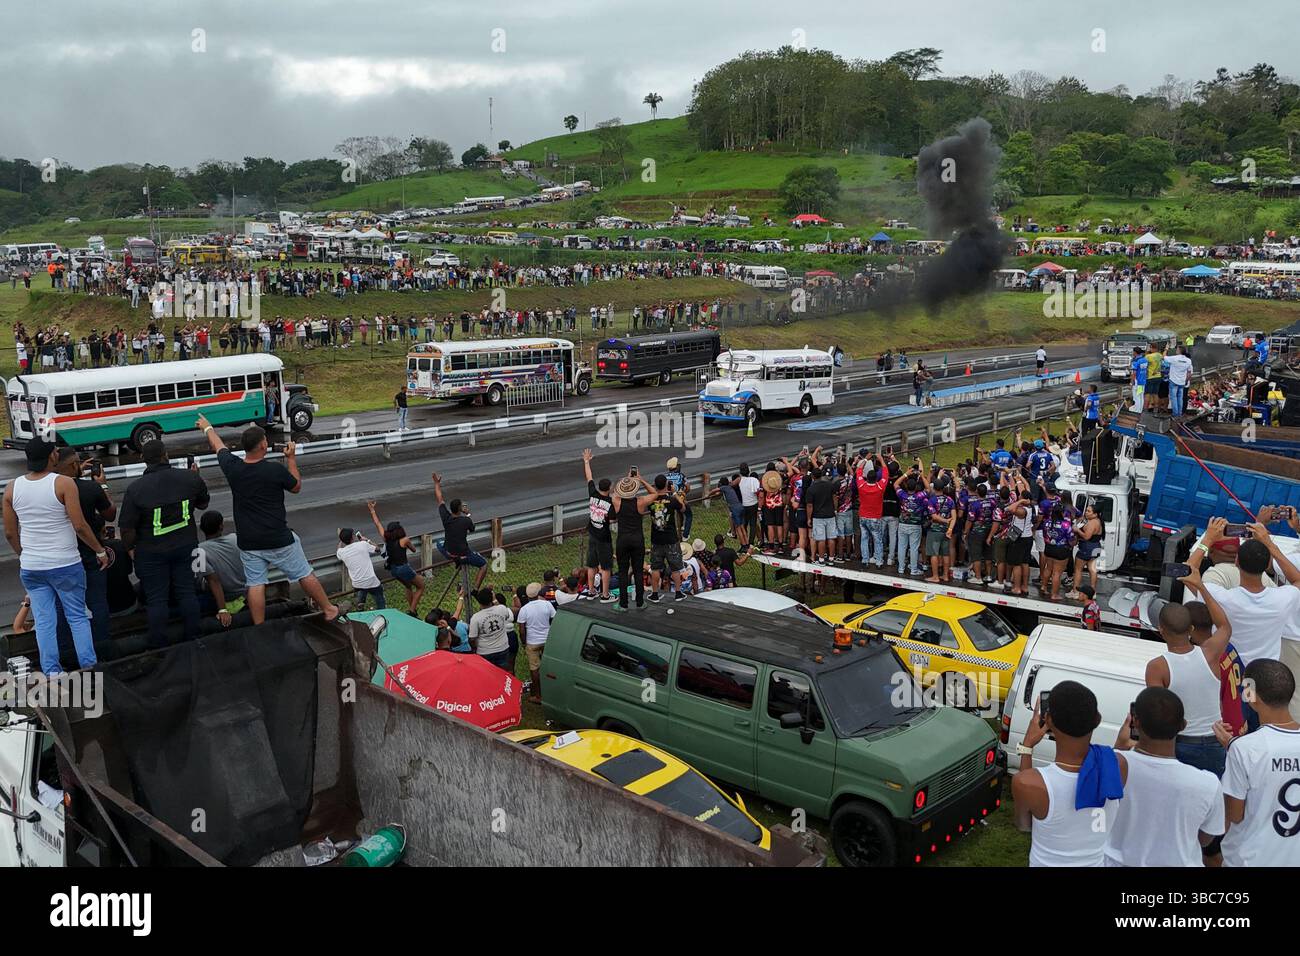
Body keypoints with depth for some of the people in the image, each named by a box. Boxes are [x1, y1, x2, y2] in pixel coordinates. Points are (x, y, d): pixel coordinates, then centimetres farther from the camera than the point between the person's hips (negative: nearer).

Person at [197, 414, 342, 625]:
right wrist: (291, 458, 10)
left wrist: (208, 428, 35)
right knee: (305, 575, 10)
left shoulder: (232, 467, -6)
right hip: (279, 540, -3)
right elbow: (296, 487, 4)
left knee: (255, 584, 6)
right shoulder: (276, 470, -16)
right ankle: (329, 611, 20)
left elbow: (218, 446, 16)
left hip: (248, 542, 3)